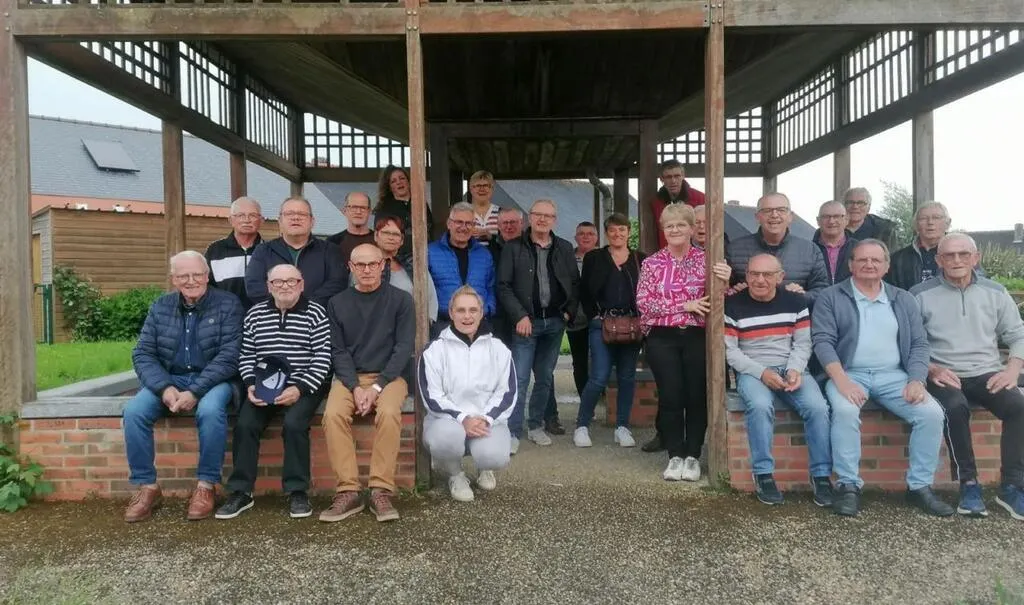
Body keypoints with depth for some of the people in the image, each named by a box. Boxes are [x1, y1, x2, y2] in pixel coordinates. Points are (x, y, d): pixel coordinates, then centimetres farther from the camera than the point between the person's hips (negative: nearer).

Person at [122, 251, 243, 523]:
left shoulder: (227, 304, -6)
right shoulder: (161, 307, 7)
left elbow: (228, 356, -13)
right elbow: (142, 354, 2)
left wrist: (195, 392, -22)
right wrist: (165, 388, -16)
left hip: (211, 380, -4)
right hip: (168, 379, 4)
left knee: (210, 410, -35)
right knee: (133, 411, -22)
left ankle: (206, 486, -17)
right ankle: (147, 486, -6)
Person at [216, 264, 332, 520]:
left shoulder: (315, 313, 0)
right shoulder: (255, 313, 11)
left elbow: (323, 359, -5)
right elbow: (246, 355, 12)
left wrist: (300, 388, -16)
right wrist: (251, 384, -6)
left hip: (303, 385, -3)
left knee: (294, 424, -28)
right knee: (244, 425, -20)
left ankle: (298, 492, -12)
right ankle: (241, 492, -4)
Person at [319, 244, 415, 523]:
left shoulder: (401, 299, 3)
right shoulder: (338, 303, 9)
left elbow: (403, 347, -4)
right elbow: (338, 351, 3)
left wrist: (377, 387, -15)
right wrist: (356, 387, -14)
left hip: (389, 376, -2)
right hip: (349, 377, 2)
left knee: (389, 413, -32)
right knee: (333, 414, -28)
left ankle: (381, 490, -23)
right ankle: (348, 491, -21)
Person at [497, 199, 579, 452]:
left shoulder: (565, 249, 10)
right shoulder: (513, 248, -1)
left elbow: (575, 283, 14)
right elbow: (503, 286, -6)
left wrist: (569, 311, 2)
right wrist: (520, 316, -13)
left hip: (555, 322, 4)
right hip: (526, 322, -4)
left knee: (545, 378, 11)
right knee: (519, 379, -7)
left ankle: (536, 426, 25)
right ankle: (513, 433, 0)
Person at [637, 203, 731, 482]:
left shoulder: (705, 259, 4)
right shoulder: (651, 263, 4)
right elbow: (643, 302, -7)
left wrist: (725, 282, -19)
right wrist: (684, 305, -14)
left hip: (698, 337, 0)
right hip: (663, 339, 0)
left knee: (697, 396, 4)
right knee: (670, 397, 1)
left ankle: (693, 456, 18)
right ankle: (675, 456, 15)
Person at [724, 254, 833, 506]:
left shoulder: (796, 302, 7)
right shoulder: (733, 305, -2)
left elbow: (803, 344, 7)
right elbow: (730, 351, -5)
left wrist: (795, 370, -13)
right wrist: (761, 373, -16)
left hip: (791, 369, 3)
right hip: (751, 371, -3)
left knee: (818, 407, -24)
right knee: (760, 405, -34)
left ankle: (821, 475, -8)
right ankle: (763, 474, -20)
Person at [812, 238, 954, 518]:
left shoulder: (903, 300, 15)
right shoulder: (830, 298, 3)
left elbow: (919, 344, 11)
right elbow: (823, 341, -6)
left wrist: (917, 380, -7)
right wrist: (841, 380, -20)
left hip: (894, 376, 4)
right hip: (848, 374, -3)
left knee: (932, 414, -19)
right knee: (845, 411, -33)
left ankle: (919, 486, -1)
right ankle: (848, 486, -20)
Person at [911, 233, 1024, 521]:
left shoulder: (995, 292, 12)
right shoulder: (920, 295, 1)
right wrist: (931, 369, -14)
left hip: (988, 373, 3)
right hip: (945, 376, -3)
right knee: (955, 407, -34)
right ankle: (969, 484, -18)